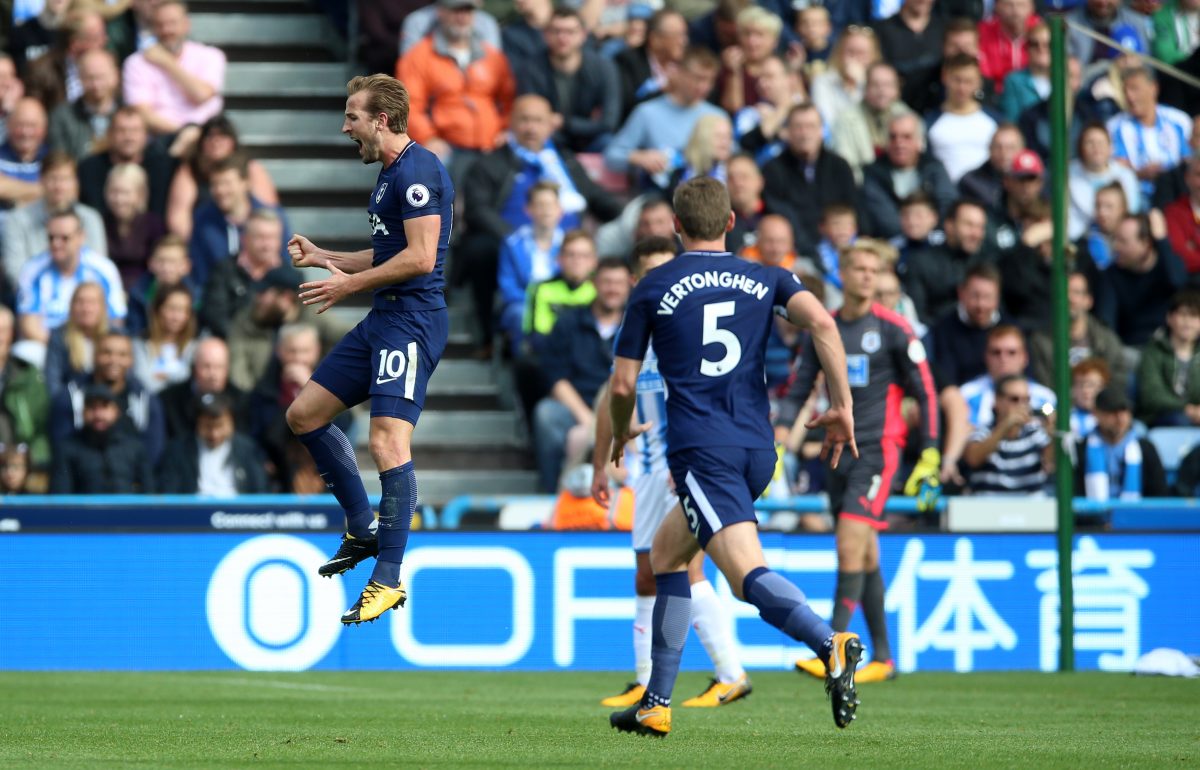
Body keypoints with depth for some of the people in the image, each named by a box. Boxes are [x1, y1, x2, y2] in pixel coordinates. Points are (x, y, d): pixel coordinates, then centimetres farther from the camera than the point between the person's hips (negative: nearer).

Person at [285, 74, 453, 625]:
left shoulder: (416, 171, -14)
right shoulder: (391, 174, 18)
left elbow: (419, 257, -21)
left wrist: (350, 284, -14)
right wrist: (323, 258, 20)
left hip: (412, 321, -11)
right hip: (382, 321, 11)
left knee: (387, 441, -18)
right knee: (303, 415, 13)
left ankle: (388, 578, -16)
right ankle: (362, 530, 20)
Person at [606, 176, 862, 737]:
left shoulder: (653, 289, 8)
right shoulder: (766, 279, 15)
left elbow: (622, 385, 9)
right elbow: (821, 322, -5)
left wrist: (620, 434, 30)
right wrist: (842, 405, -2)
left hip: (700, 448, -5)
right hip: (758, 449, 5)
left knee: (748, 574, -19)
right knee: (665, 555, 22)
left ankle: (830, 643, -47)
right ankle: (656, 705, 20)